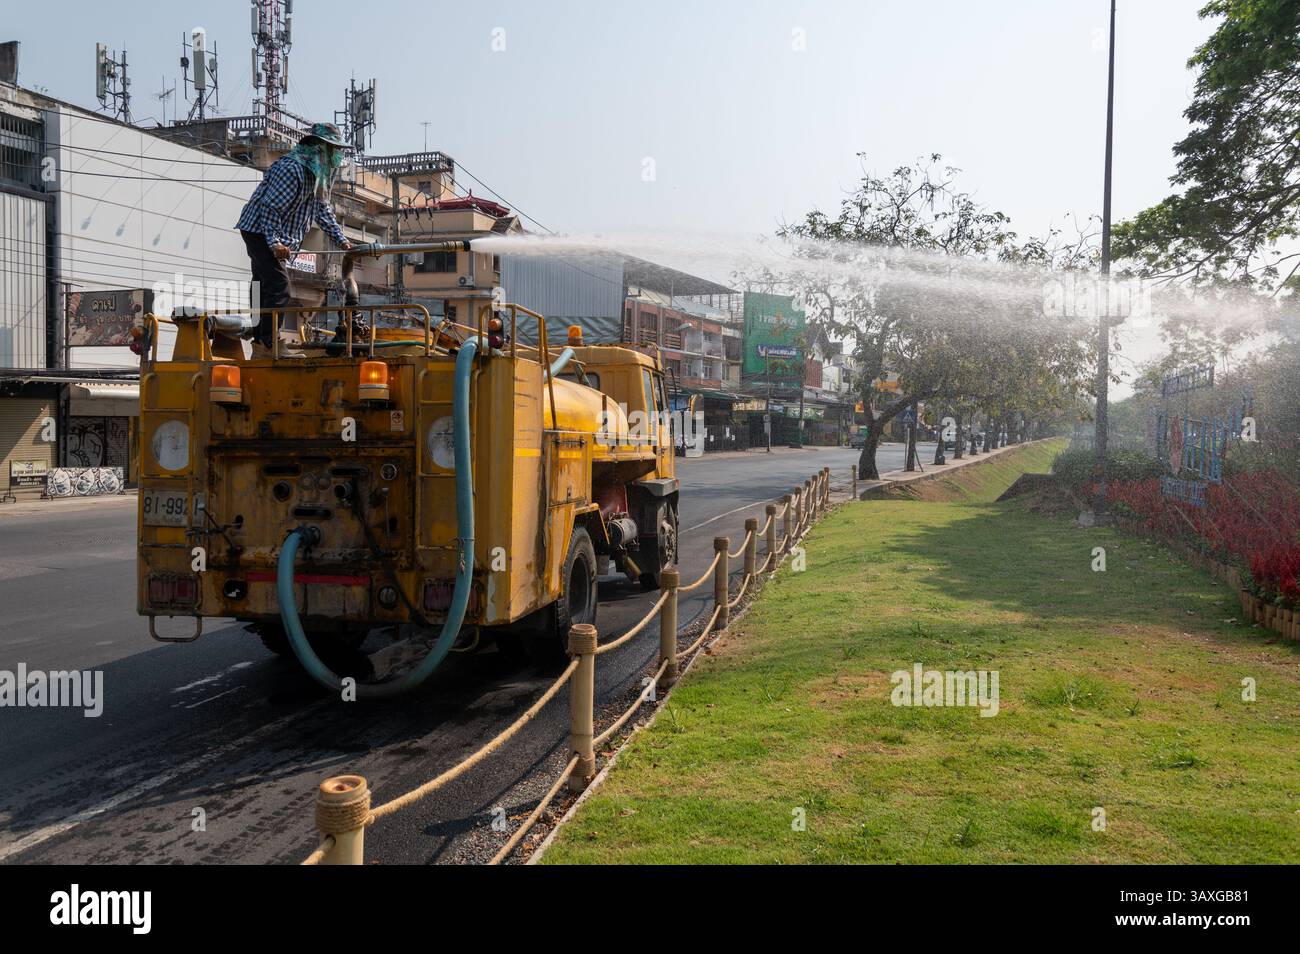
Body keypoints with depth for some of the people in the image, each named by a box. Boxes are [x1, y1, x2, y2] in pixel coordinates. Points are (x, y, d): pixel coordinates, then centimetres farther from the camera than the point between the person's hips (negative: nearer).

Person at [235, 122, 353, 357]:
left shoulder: (315, 172, 12)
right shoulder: (291, 168, -20)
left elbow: (322, 209, 18)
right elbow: (270, 206, -24)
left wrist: (341, 240, 10)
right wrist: (274, 242, -28)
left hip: (278, 238, 10)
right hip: (260, 231, -10)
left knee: (267, 288, 10)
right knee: (279, 288, -17)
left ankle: (260, 345, 14)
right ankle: (270, 344, -16)